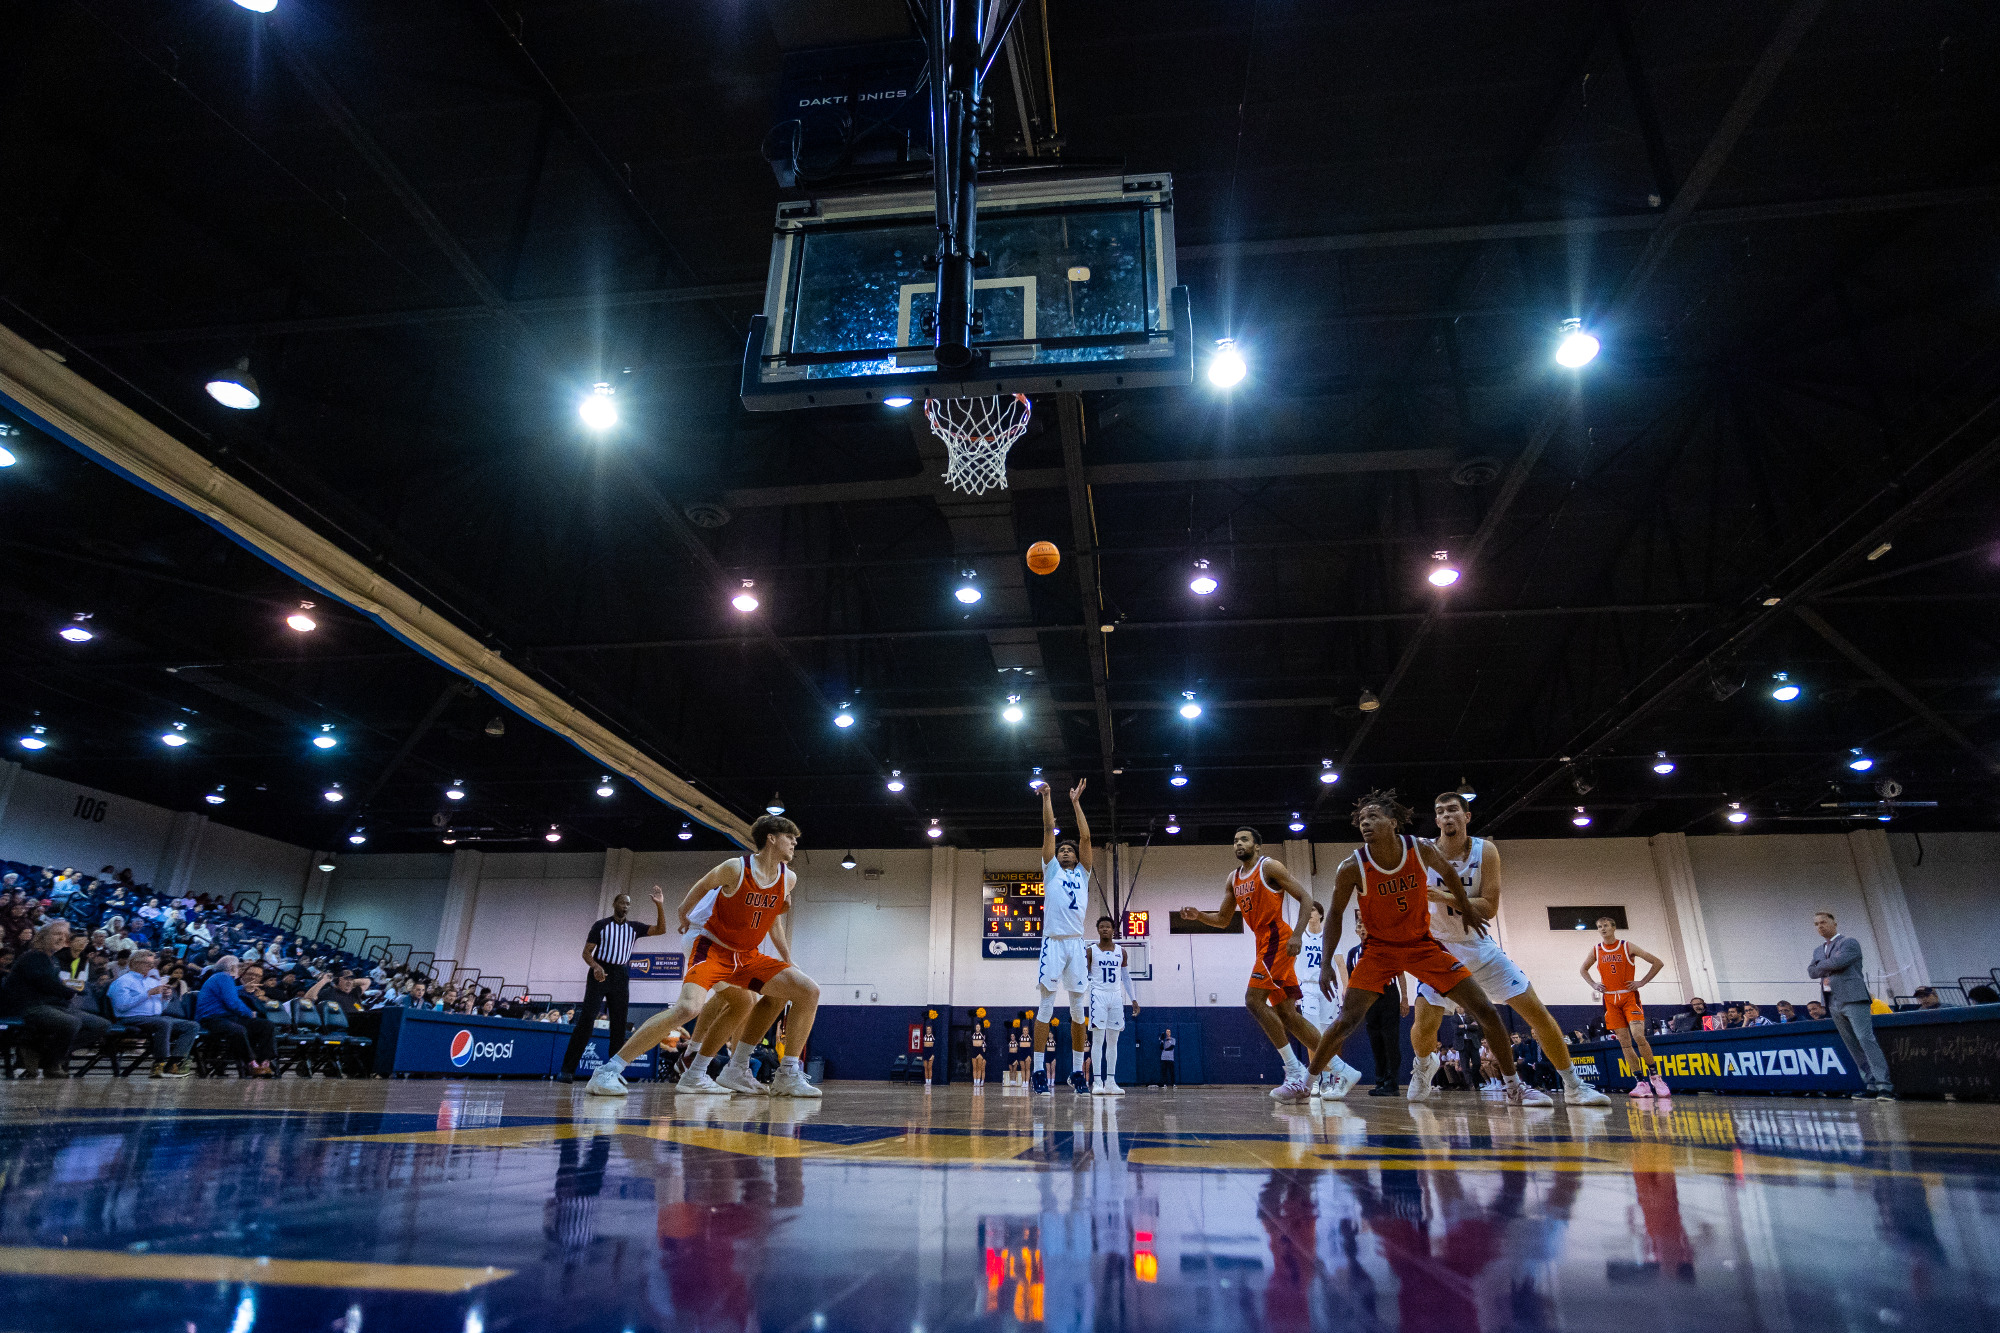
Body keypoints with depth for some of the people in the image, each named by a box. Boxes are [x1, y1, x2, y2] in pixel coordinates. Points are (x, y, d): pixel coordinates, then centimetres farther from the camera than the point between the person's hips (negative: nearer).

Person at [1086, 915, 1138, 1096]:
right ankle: (1097, 1081, -8)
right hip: (1098, 996, -4)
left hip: (1116, 997, 4)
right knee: (1098, 1039, -8)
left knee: (1113, 1040, 5)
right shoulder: (1091, 951, 0)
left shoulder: (1121, 952, 10)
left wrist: (1133, 999, 9)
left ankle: (1110, 1082, 8)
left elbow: (1126, 977, 15)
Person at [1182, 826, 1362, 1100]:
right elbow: (1223, 920, 21)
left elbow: (1305, 898, -9)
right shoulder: (1233, 879, 17)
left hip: (1277, 939, -9)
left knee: (1254, 1000, -17)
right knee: (1285, 1011, 6)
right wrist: (1198, 916, 3)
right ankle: (1341, 1070, 12)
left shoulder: (1269, 866, -6)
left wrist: (1298, 934, -21)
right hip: (1264, 943, 9)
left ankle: (1295, 1073, -11)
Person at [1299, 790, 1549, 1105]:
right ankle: (1305, 1083, 4)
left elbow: (1448, 873, 6)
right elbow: (1335, 915, -7)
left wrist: (1466, 910, 18)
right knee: (1346, 1020, -14)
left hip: (1422, 944, 2)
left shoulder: (1421, 850, -18)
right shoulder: (1352, 868, -22)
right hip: (1379, 949, -2)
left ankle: (1513, 1085, 18)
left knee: (1485, 1011, -2)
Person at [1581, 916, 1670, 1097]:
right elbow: (1583, 969, 21)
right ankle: (1641, 1082, 3)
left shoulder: (1627, 946, -4)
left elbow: (1658, 963, -2)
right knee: (1624, 1043, 0)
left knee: (1638, 1036, -18)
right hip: (1610, 999, 3)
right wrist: (1593, 984, 5)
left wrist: (1642, 983, -7)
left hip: (1629, 997, -3)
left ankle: (1654, 1076, -2)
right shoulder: (1596, 950, 5)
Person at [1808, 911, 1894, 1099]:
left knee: (1866, 1040, -15)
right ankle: (1871, 1085, 6)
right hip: (1833, 1004, 7)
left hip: (1853, 999, -7)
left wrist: (1821, 965, 1)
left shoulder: (1849, 942, 0)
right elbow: (1811, 971, 9)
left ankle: (1884, 1085, -16)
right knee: (1853, 1047, 5)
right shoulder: (1818, 951, 21)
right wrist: (1830, 966, -6)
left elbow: (1839, 961, -16)